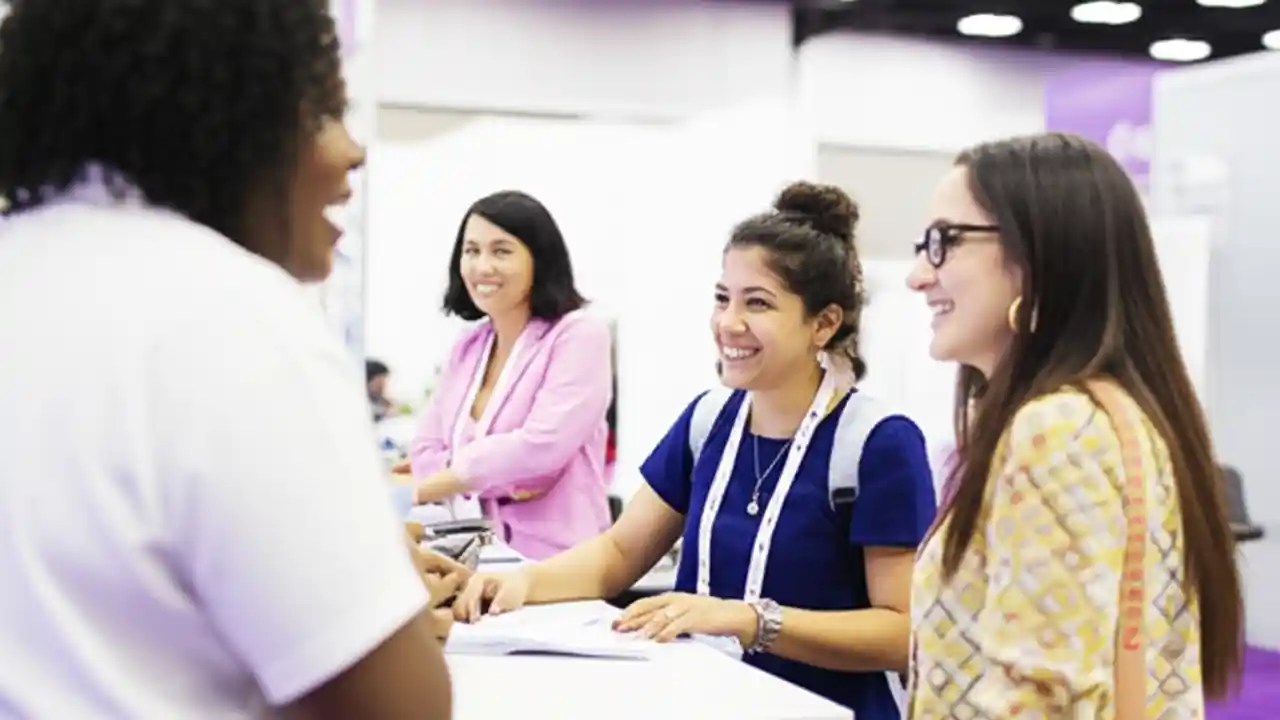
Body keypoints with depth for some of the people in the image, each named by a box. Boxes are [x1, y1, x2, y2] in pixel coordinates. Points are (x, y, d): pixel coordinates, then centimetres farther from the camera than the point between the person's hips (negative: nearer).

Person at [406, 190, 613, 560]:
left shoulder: (579, 334, -5)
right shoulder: (468, 346, 15)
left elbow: (539, 448, -17)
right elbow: (425, 450, 9)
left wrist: (414, 493, -11)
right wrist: (497, 483, -12)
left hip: (555, 562, -5)